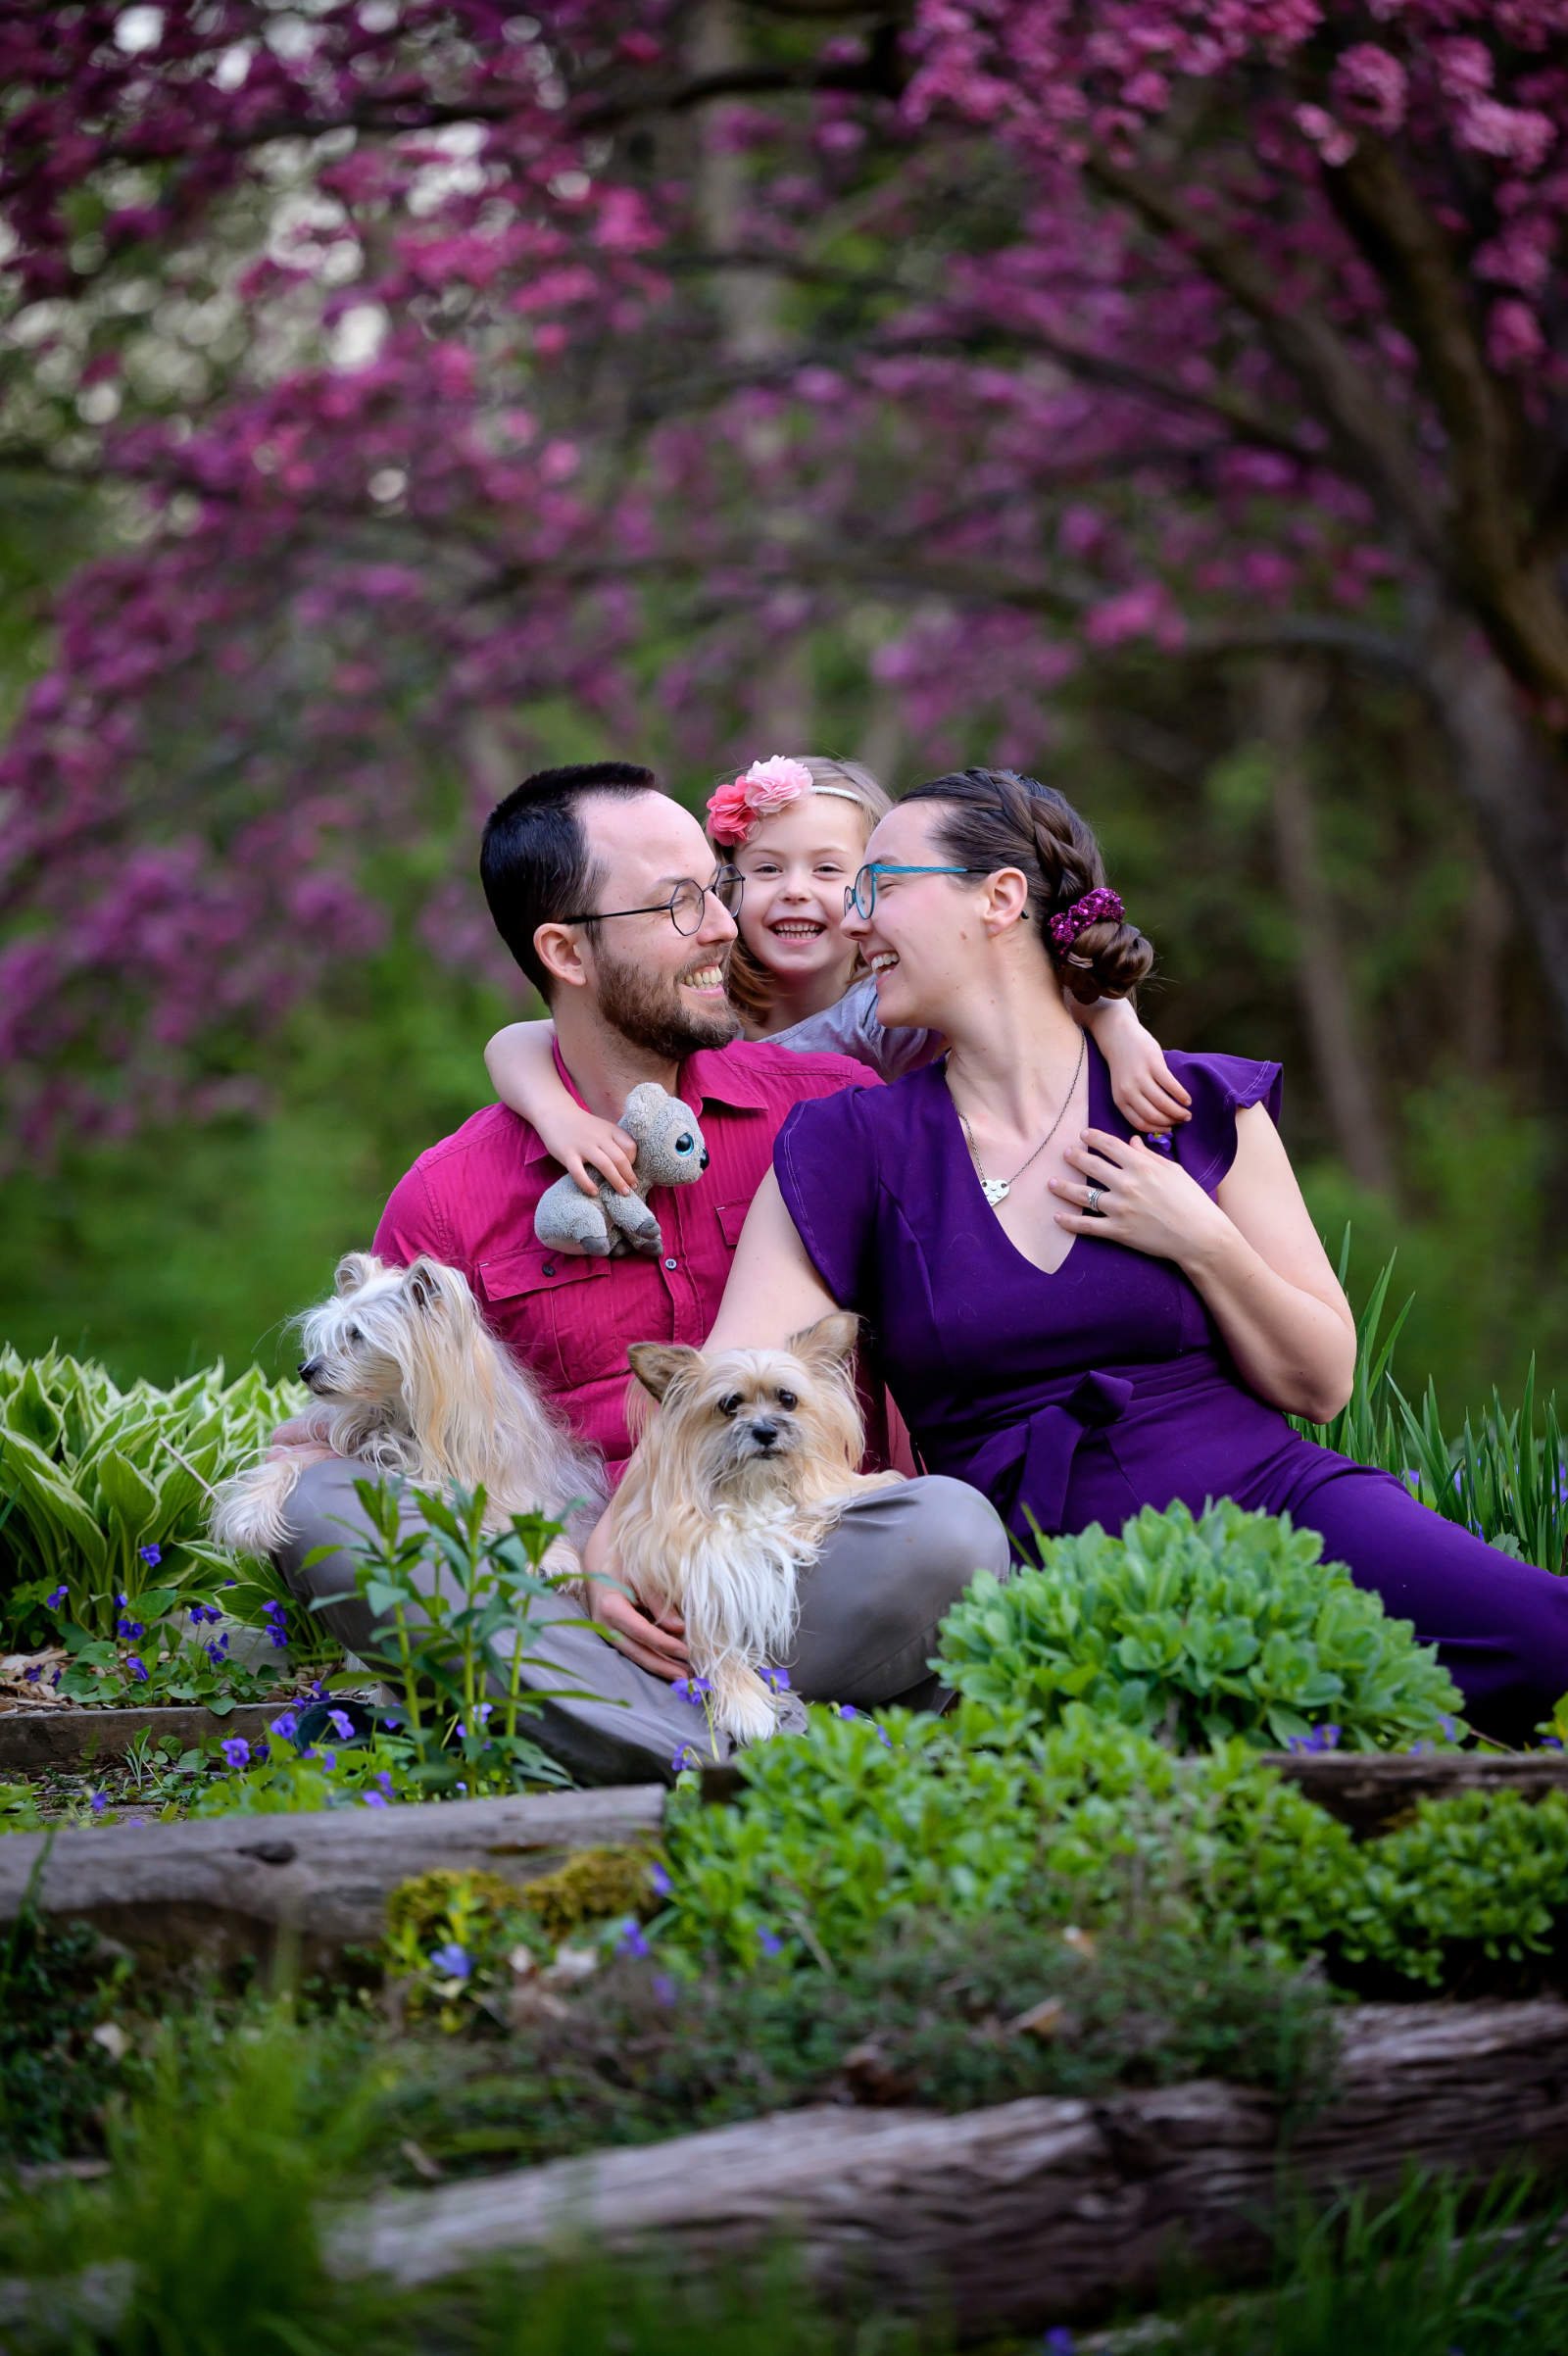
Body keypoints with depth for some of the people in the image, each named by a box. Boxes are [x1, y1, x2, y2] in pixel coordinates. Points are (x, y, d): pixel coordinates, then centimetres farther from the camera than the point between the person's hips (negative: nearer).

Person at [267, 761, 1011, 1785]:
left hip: (801, 1577, -1)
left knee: (951, 1527, -31)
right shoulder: (445, 1202, 8)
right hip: (576, 1601, 1)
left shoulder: (830, 1107, 10)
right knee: (320, 1508, -25)